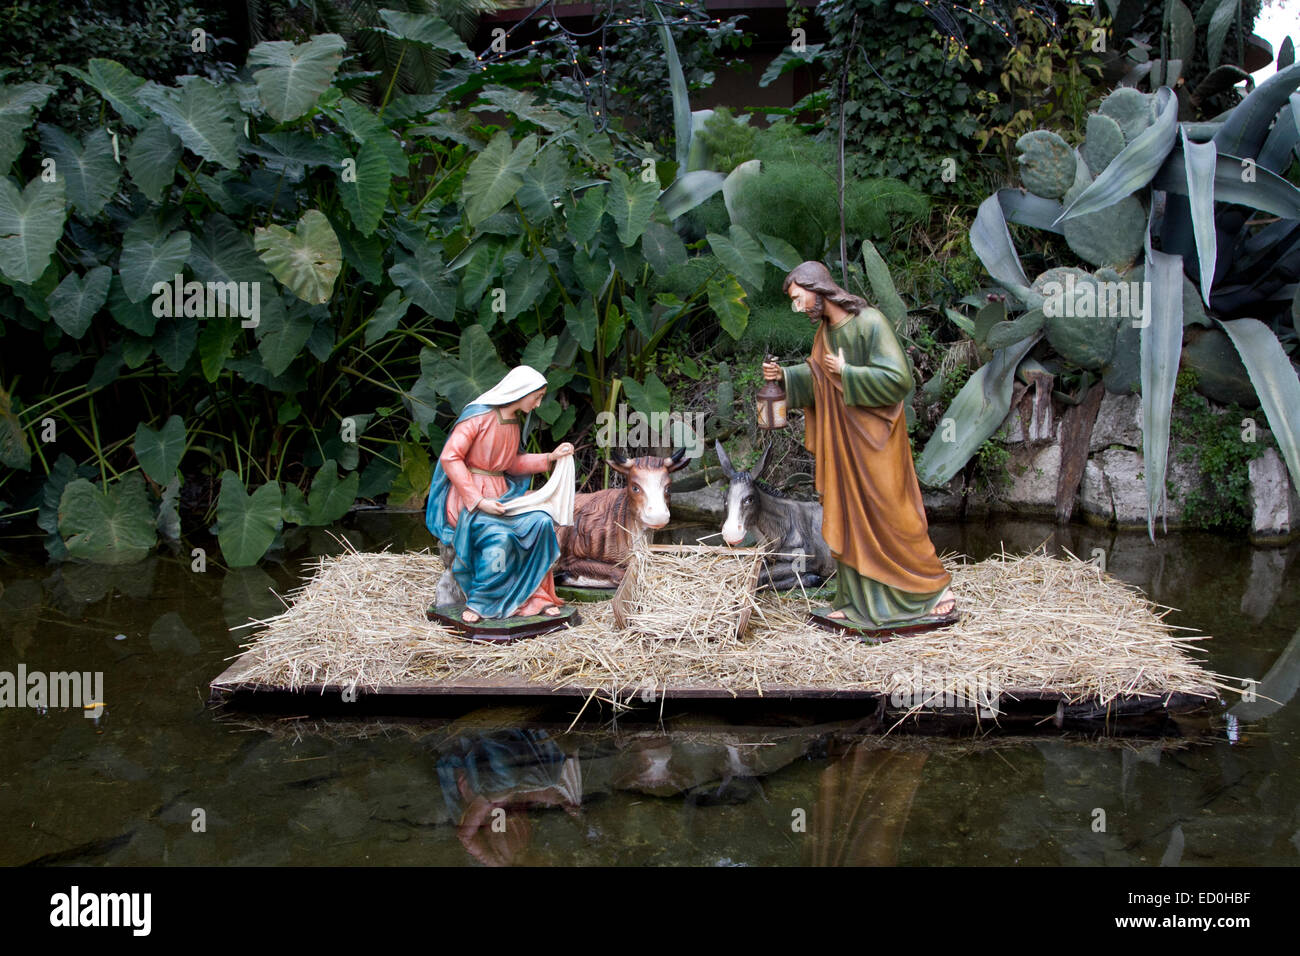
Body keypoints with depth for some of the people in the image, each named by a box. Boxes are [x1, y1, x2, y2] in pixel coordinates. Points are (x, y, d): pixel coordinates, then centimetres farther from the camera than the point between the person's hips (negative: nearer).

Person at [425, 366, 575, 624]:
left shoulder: (516, 422, 11)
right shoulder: (478, 416, -13)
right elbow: (450, 458, -16)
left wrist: (550, 457, 7)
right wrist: (478, 501, -22)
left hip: (501, 493, 7)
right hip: (467, 495, -7)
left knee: (541, 521, -19)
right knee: (499, 535, -33)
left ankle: (535, 595, -12)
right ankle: (477, 601, -20)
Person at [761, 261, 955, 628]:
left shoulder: (870, 323, -17)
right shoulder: (825, 329, 6)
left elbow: (899, 379, -22)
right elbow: (818, 376, 15)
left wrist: (846, 373, -21)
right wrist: (784, 375, -1)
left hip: (873, 438, -7)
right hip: (840, 438, 7)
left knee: (888, 513, -1)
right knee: (846, 514, 8)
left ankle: (935, 586, 15)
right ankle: (858, 599, 17)